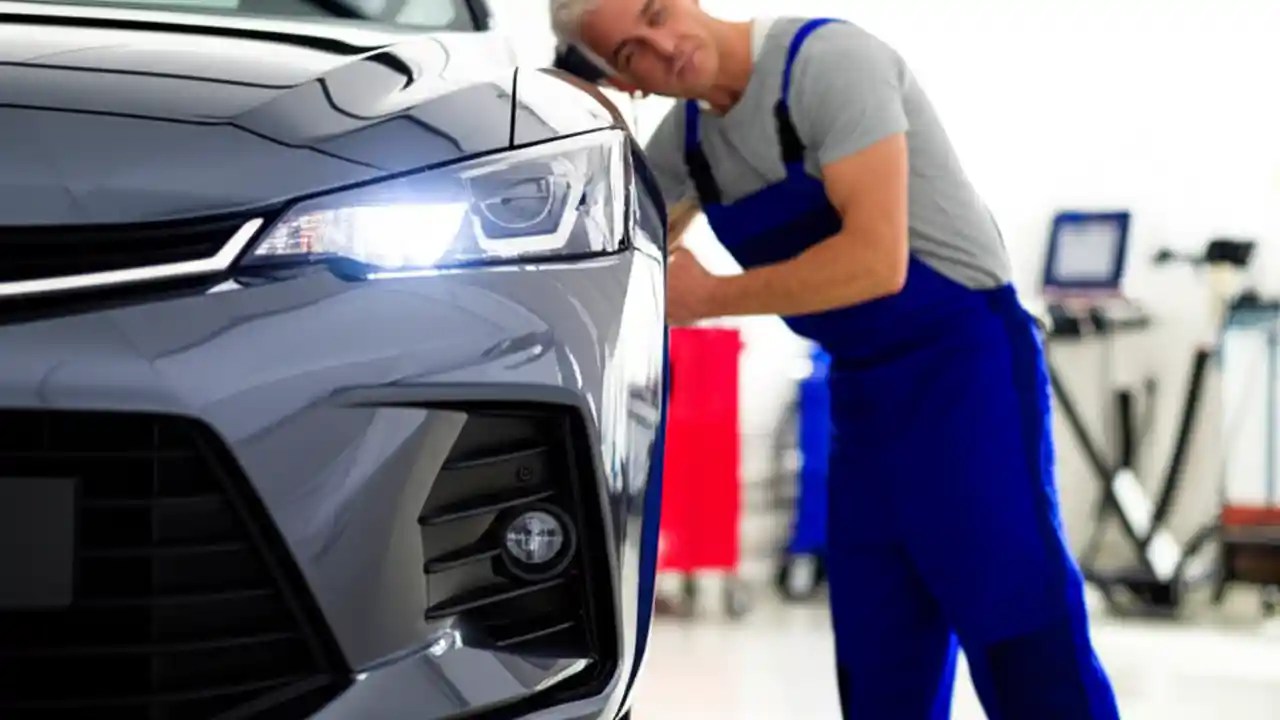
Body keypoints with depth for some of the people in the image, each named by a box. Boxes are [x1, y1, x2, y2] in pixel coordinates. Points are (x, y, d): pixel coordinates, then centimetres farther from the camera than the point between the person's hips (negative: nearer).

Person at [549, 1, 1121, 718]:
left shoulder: (830, 61, -18)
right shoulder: (682, 140, 6)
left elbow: (875, 262, -27)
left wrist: (709, 297, -18)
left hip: (964, 363, -8)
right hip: (863, 388, 8)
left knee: (1023, 642, -12)